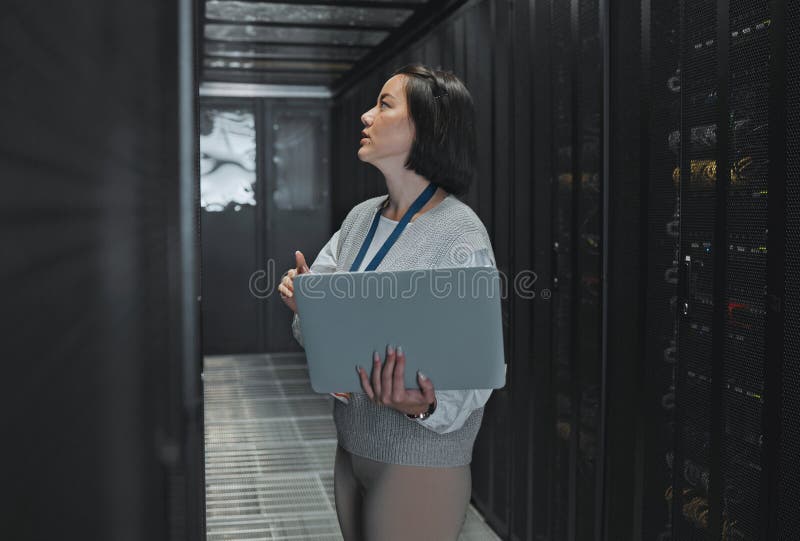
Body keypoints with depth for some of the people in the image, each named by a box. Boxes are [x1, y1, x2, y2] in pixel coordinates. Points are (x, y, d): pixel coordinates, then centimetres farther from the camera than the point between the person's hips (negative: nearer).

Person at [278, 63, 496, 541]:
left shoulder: (461, 233, -16)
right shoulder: (361, 218, 5)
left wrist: (425, 407, -37)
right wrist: (304, 303, -14)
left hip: (418, 461, -6)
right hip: (352, 447, 7)